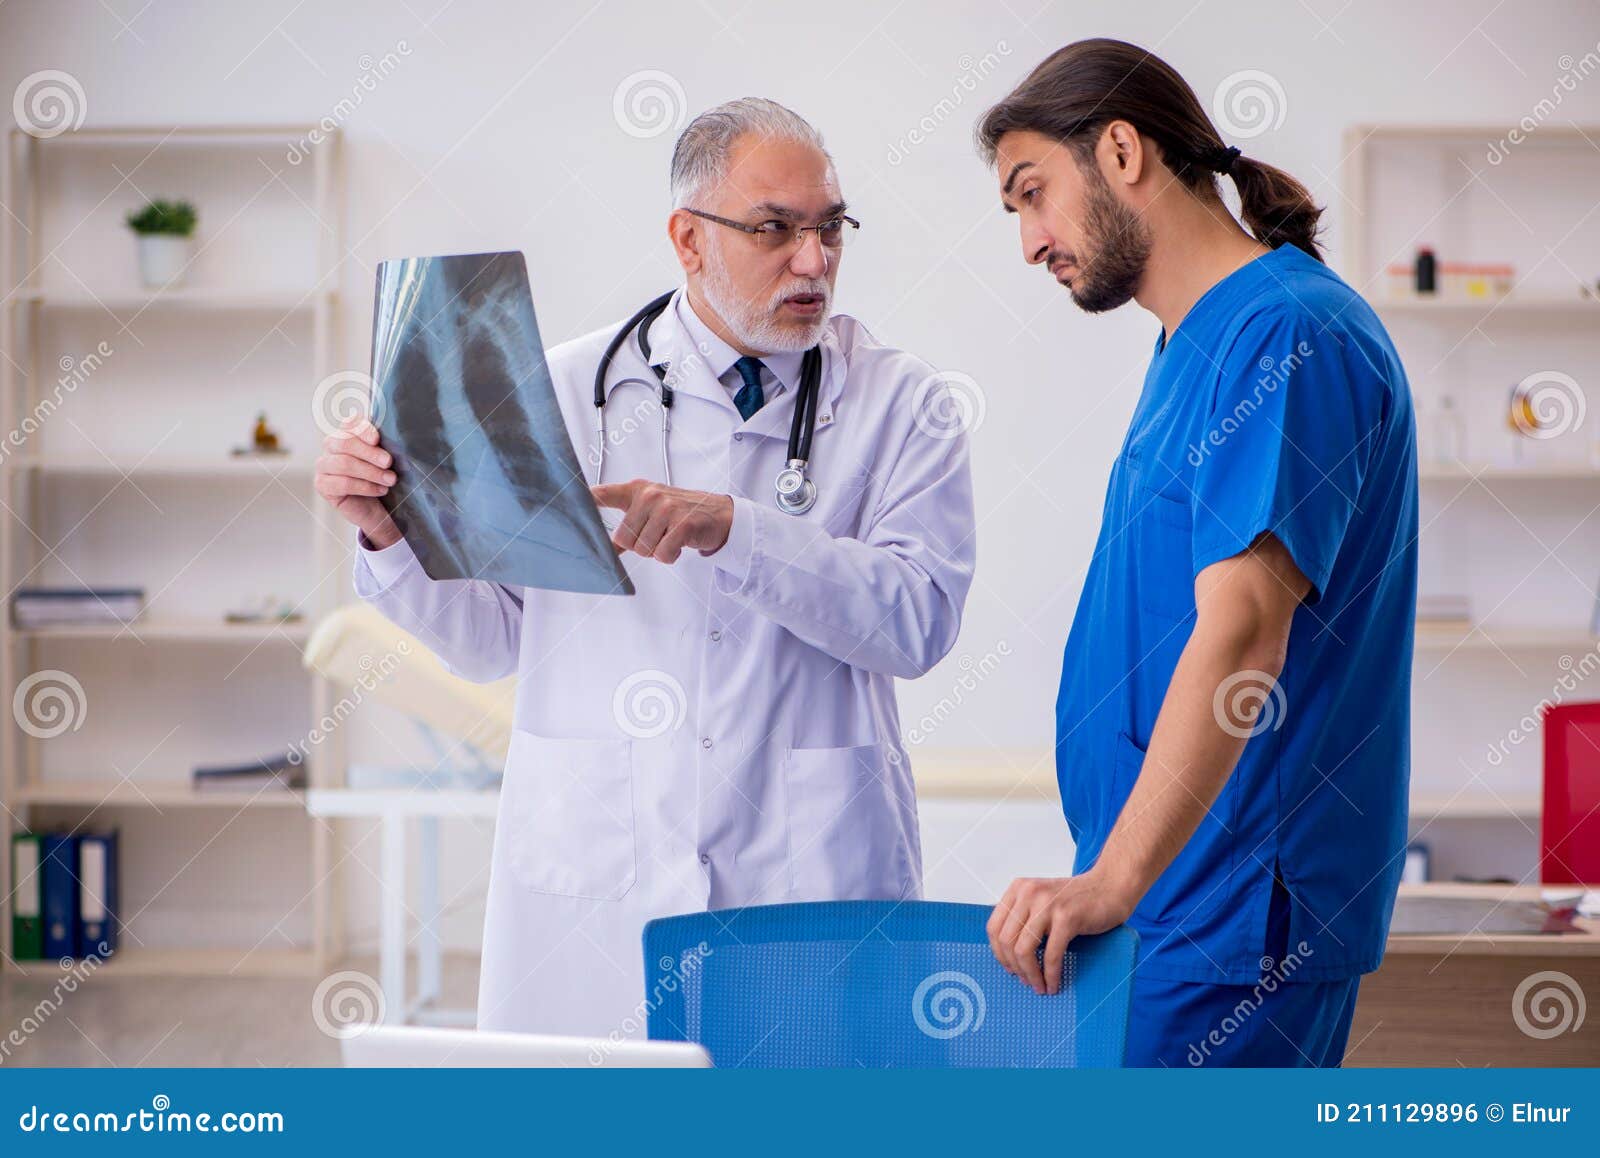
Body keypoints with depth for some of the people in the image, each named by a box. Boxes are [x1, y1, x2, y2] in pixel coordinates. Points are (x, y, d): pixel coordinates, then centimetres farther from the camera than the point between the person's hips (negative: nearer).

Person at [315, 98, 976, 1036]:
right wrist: (394, 531, -7)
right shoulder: (565, 391, 8)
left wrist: (729, 528, -21)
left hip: (811, 881, -1)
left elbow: (919, 616, -11)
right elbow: (492, 637, 10)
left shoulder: (898, 403, 4)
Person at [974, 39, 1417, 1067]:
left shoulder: (1291, 335, -14)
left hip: (1236, 917, -9)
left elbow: (1242, 631, -25)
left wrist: (1115, 878, -31)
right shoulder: (1196, 345, 18)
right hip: (1171, 903, 9)